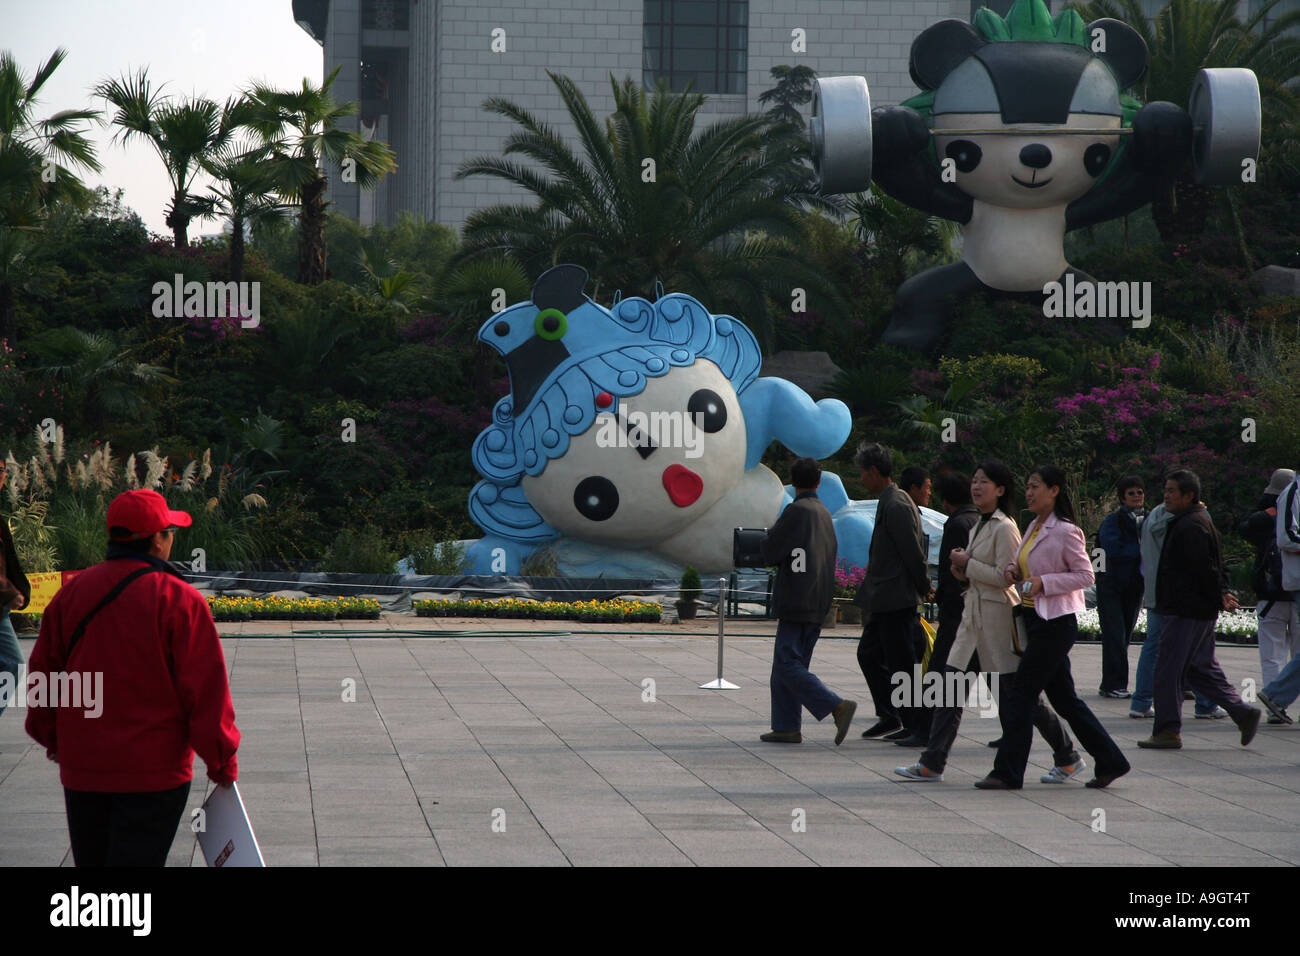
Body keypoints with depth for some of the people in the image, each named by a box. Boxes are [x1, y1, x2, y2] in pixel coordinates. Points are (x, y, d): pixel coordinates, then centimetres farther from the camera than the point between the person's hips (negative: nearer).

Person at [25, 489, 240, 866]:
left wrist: (51, 736, 26)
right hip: (154, 771, -5)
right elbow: (206, 690, -11)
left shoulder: (72, 593, 3)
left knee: (91, 861, 16)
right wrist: (222, 761, -1)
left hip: (81, 768, 5)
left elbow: (43, 673, 12)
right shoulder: (179, 600, -13)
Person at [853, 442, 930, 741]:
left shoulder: (896, 506, -18)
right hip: (884, 601, 11)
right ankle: (889, 718, 22)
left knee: (903, 664, -4)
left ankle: (919, 728, 3)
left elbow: (913, 553, -19)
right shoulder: (889, 502, 13)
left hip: (896, 601, -11)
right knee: (869, 654, 16)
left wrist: (924, 589, -11)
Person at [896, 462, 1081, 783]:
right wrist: (962, 568, 3)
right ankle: (932, 763, 2)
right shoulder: (980, 525, 15)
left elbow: (1005, 576, -19)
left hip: (998, 613, -9)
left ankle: (1068, 757, 10)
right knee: (950, 683, 1)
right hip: (974, 612, 9)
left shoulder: (1004, 528, -12)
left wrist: (967, 564, -13)